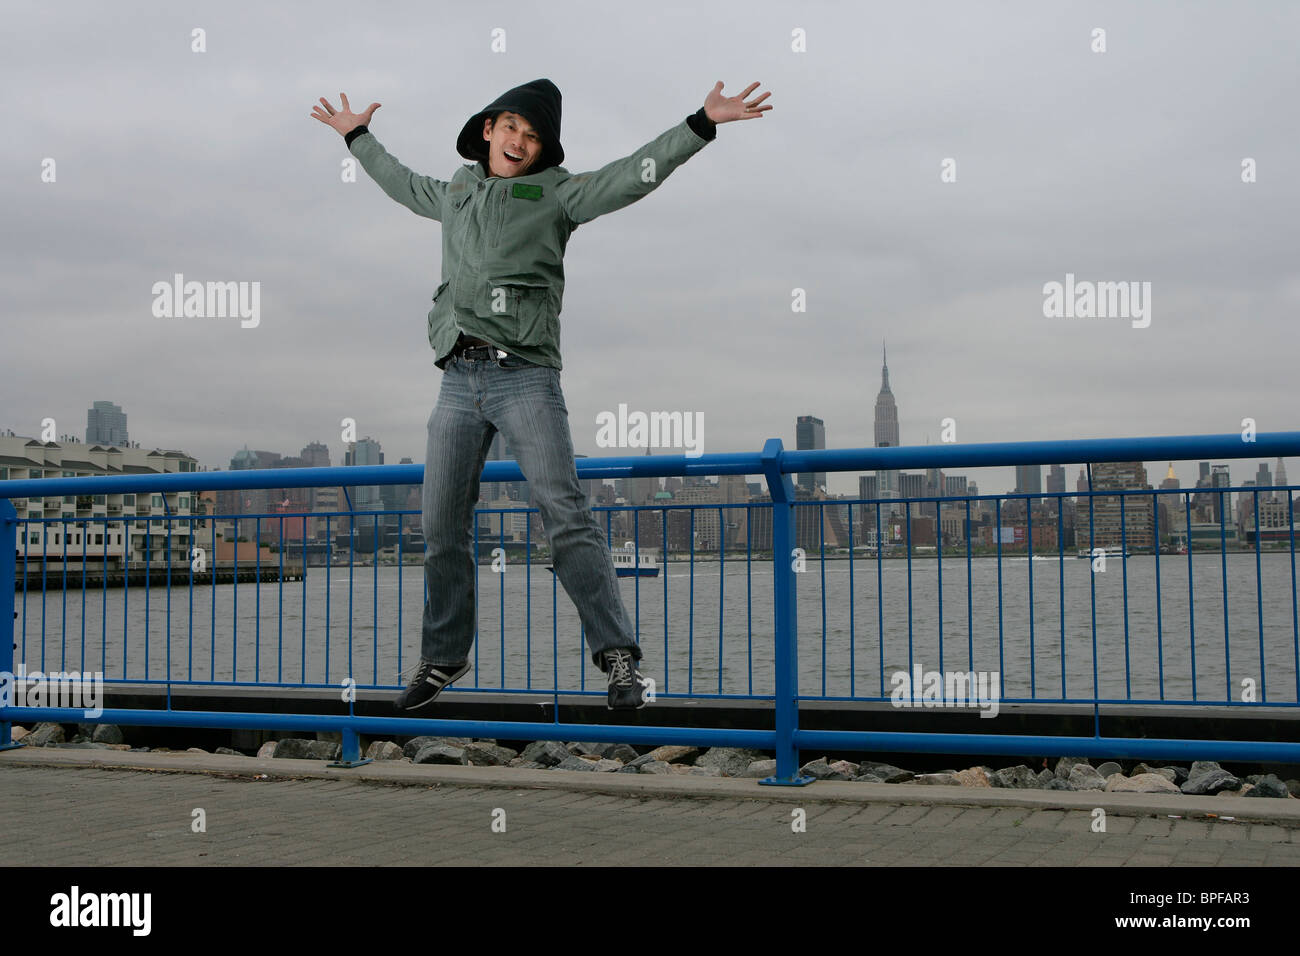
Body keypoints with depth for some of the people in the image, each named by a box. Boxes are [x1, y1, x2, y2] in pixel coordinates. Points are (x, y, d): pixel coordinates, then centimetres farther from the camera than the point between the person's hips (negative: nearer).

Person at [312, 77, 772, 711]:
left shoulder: (556, 193, 8)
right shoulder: (454, 194, 22)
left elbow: (631, 176, -2)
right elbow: (402, 183, 42)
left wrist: (701, 124, -10)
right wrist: (358, 137, 52)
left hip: (525, 375, -4)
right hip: (459, 379, 5)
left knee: (564, 514, -14)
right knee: (440, 528, 5)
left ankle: (617, 655, -15)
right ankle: (443, 656, 19)